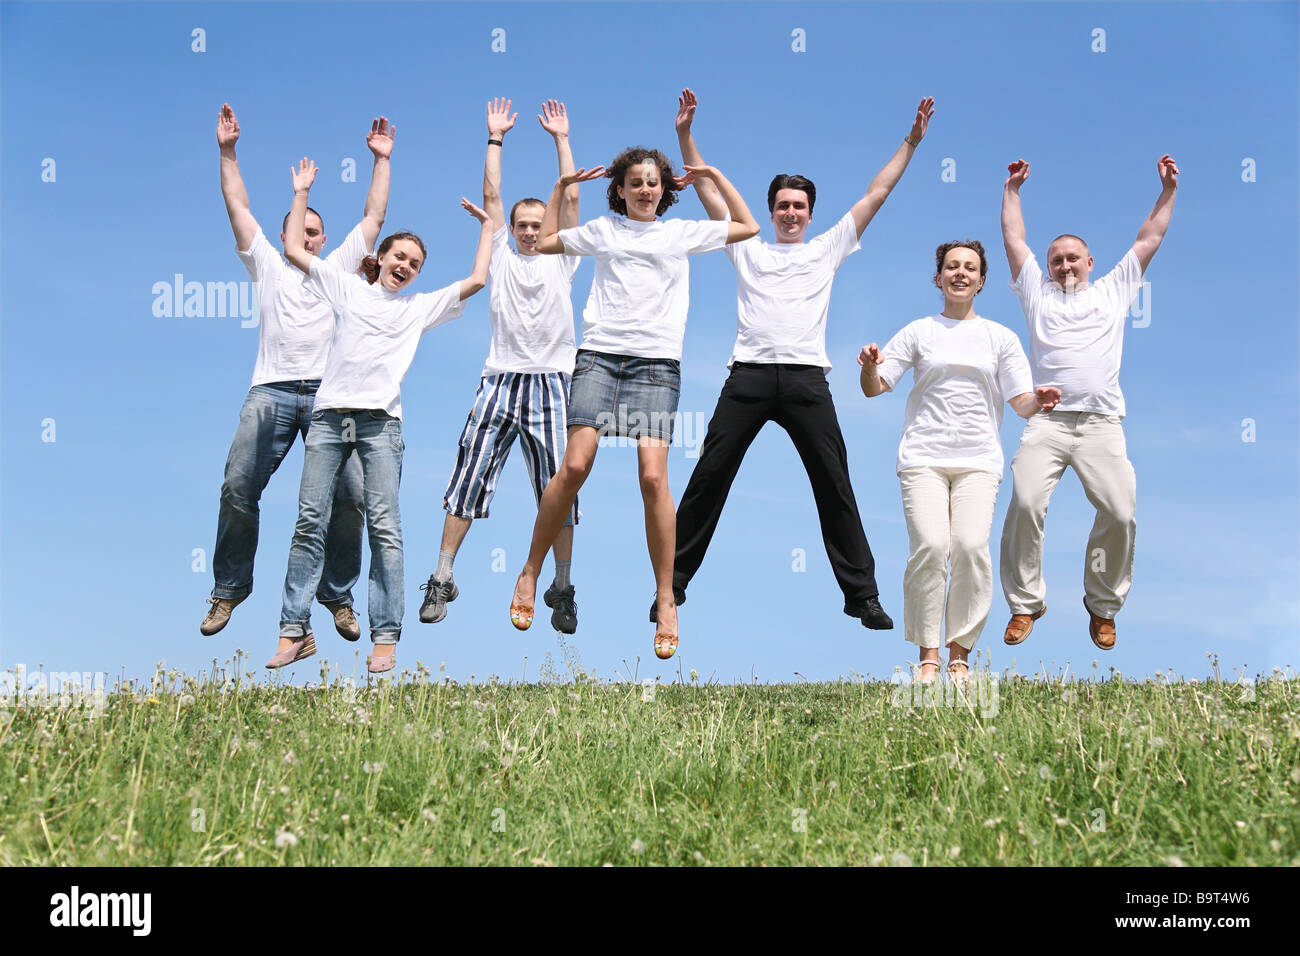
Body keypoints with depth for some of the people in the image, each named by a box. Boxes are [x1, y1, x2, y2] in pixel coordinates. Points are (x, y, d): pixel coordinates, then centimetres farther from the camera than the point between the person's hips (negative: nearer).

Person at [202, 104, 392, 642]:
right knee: (238, 487, -8)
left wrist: (382, 160, 16)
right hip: (272, 390, 0)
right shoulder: (267, 265, 21)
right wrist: (227, 152, 10)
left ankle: (338, 597, 3)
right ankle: (228, 591, 7)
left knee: (350, 494, -10)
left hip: (331, 394, 0)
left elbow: (373, 216, 19)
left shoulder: (340, 268, 21)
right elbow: (238, 209, 16)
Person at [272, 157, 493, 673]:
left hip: (380, 421, 0)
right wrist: (301, 192, 20)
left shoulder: (421, 307, 18)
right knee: (310, 520, -3)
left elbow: (476, 279, 14)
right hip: (330, 413, 1)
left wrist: (487, 226, 20)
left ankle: (386, 637, -7)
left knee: (384, 526, -7)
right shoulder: (348, 287, 18)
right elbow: (294, 250, 18)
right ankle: (295, 632, 0)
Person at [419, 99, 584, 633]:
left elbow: (570, 197, 8)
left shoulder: (561, 260, 13)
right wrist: (495, 137, 12)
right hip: (500, 379, 1)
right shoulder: (501, 257, 14)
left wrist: (561, 138, 10)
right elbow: (491, 195, 11)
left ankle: (562, 589, 8)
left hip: (551, 381, 0)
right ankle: (442, 579, 3)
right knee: (468, 479, -3)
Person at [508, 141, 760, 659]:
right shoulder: (602, 229, 20)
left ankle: (667, 600, -6)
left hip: (656, 363, 0)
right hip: (600, 356, 0)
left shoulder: (683, 233, 20)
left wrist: (715, 176, 23)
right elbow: (544, 241, 30)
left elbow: (748, 227, 26)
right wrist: (561, 186, 28)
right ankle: (530, 572, 0)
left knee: (653, 477, -14)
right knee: (574, 466, -15)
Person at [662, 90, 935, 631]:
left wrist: (911, 141, 12)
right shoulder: (746, 248, 17)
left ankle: (861, 594, 4)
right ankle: (674, 581, 8)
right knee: (709, 477, 0)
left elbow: (876, 194, 16)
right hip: (749, 376, 0)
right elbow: (707, 190, 14)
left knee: (834, 484, -1)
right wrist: (685, 135, 7)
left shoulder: (829, 249, 17)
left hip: (806, 379, 0)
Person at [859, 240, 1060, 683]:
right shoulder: (918, 332, 14)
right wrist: (870, 366, -14)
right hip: (924, 457, 0)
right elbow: (874, 388, 8)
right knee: (929, 546, -18)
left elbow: (1021, 402, 8)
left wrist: (1039, 400, -15)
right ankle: (928, 655, -8)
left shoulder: (1001, 338, 15)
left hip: (978, 462, 1)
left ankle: (960, 654, -6)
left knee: (971, 546, -18)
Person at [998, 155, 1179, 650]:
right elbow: (1014, 240, 24)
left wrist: (1168, 190, 21)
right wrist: (1012, 188, 26)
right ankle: (1025, 604, -6)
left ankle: (1103, 606, 6)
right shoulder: (1038, 292, 22)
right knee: (1025, 504, -17)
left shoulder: (1113, 291, 23)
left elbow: (1148, 241, 23)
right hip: (1046, 422, 0)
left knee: (1121, 512, -11)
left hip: (1102, 424, 1)